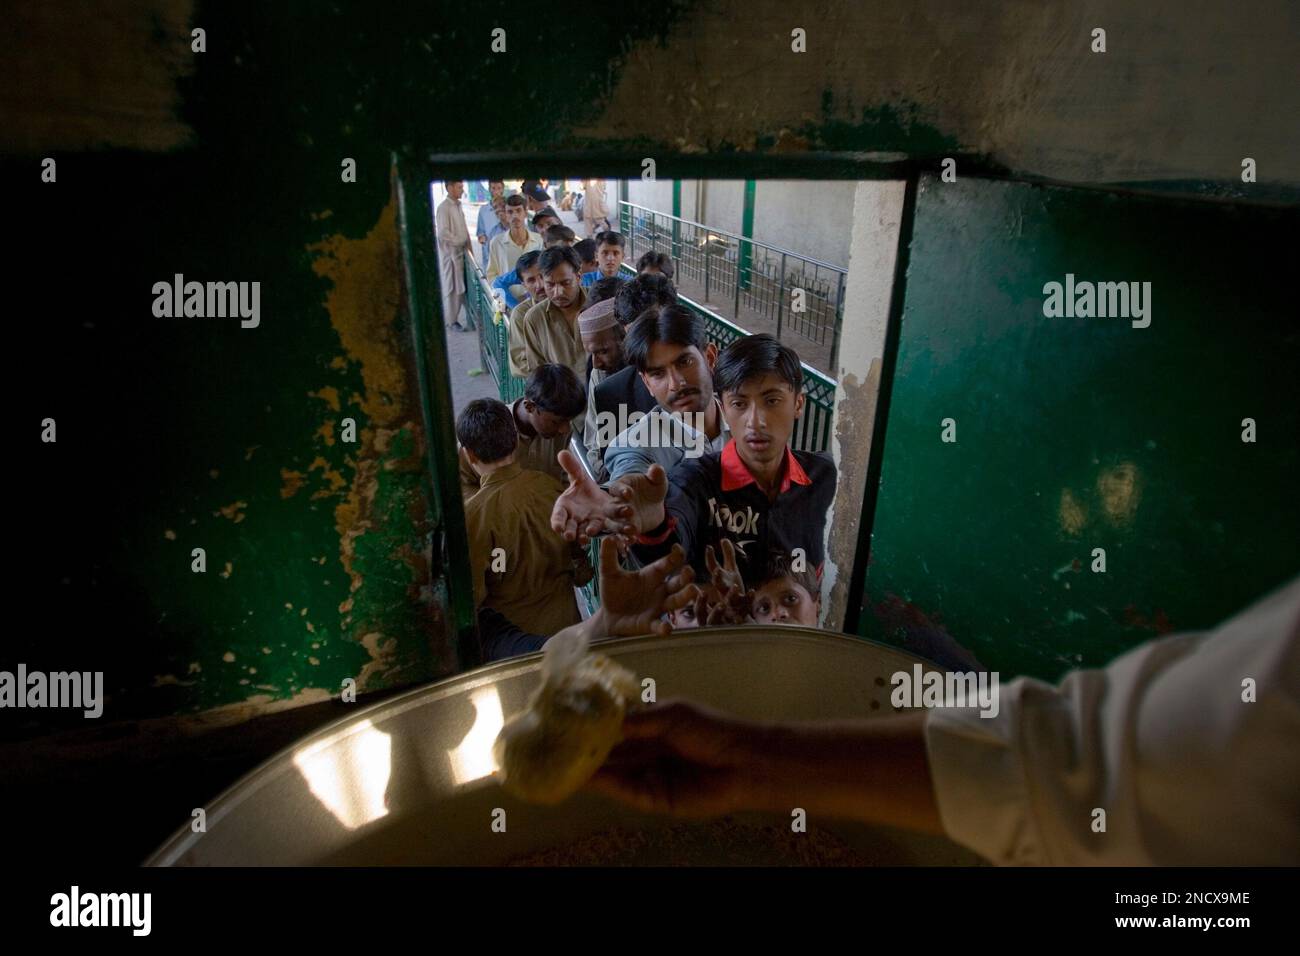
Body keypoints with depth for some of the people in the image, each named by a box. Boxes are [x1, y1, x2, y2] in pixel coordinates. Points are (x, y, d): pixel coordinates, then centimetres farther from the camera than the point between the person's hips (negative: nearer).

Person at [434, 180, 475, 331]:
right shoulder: (443, 207, -15)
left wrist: (469, 247, 8)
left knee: (461, 286, 13)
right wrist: (460, 242, -12)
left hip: (461, 252, 7)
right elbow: (443, 233, -21)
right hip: (450, 253, -7)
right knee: (452, 288, 0)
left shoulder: (457, 205, 11)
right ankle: (451, 320, 10)